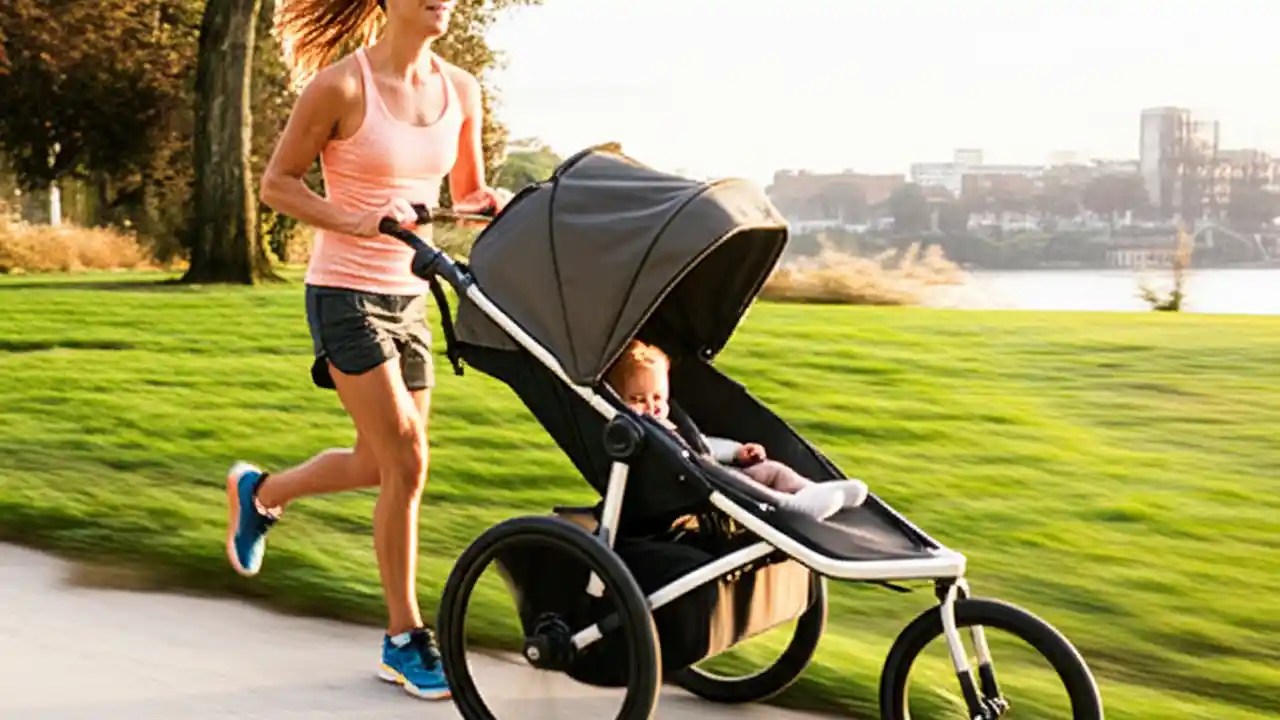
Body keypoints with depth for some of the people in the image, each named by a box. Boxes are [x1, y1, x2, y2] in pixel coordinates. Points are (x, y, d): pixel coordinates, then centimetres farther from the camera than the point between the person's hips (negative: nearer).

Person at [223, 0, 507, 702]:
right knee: (406, 460, -10)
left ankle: (260, 491, 41)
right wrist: (354, 221, -21)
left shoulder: (459, 90, 3)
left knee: (380, 464, 12)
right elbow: (276, 182, -7)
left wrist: (496, 203, -7)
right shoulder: (341, 84, -14)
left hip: (409, 295, 7)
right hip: (347, 293, -7)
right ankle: (404, 639, 4)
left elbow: (468, 192, 15)